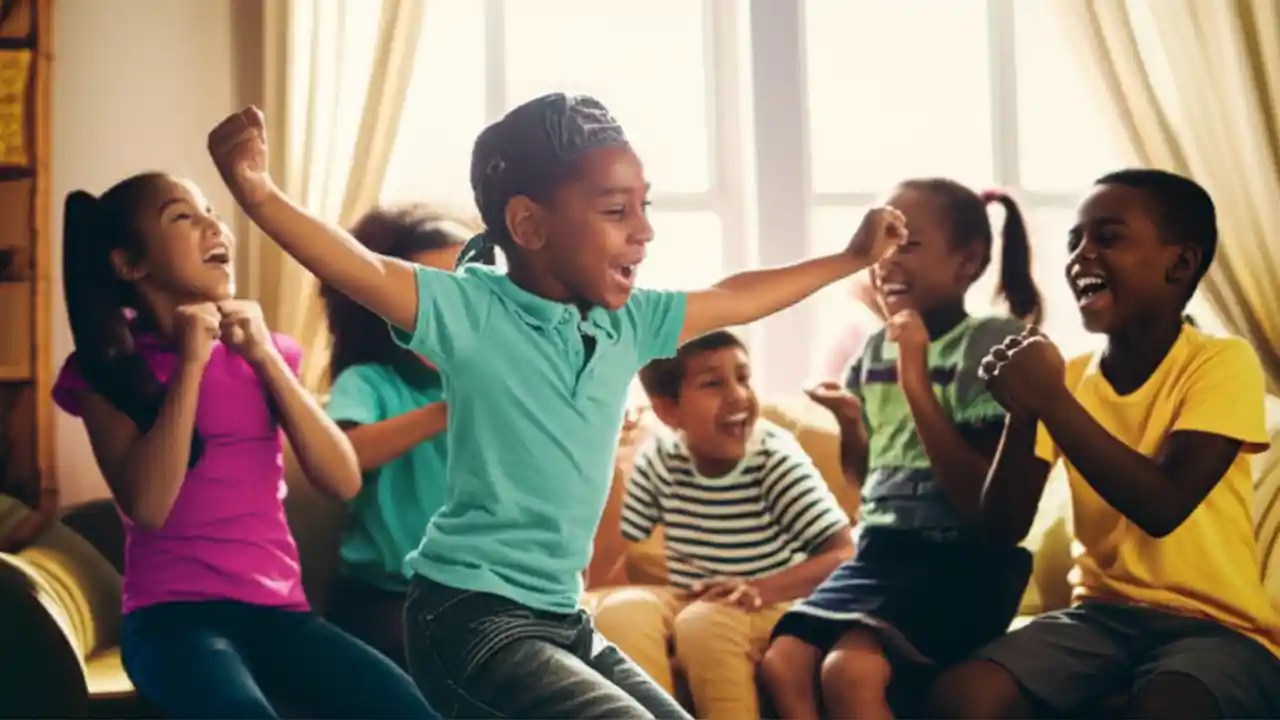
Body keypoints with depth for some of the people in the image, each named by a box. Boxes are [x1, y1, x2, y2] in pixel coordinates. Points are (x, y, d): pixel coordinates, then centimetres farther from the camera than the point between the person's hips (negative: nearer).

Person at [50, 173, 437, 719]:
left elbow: (343, 481, 0)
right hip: (174, 613, -3)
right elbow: (147, 507, -13)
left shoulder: (258, 351, 13)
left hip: (279, 609, 3)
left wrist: (266, 358, -6)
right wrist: (190, 363, -11)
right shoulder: (108, 368, 4)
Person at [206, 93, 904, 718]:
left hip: (563, 617, 8)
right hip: (473, 614, -8)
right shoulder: (472, 310, -14)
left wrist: (851, 257, 30)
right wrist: (259, 195, -47)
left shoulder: (628, 322, 5)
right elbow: (367, 271, -30)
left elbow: (732, 300, 21)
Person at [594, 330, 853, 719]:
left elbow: (845, 555, -17)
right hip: (685, 603, 4)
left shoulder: (776, 457, -11)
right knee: (619, 611, -26)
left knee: (704, 622, -34)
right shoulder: (659, 459, -2)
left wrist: (763, 590, -33)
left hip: (772, 610, -3)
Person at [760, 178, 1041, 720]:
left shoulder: (994, 343, -8)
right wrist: (848, 421, 4)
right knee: (782, 661, -17)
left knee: (850, 668, -29)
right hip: (881, 547, 7)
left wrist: (916, 380, -17)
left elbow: (983, 502, -14)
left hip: (962, 561, -6)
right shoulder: (875, 350, 12)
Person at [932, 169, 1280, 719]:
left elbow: (1164, 506, -22)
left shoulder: (1223, 363, -9)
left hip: (1216, 624, -4)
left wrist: (1051, 400, -21)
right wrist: (1022, 410, -16)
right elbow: (1004, 528, -1)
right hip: (1103, 612, 5)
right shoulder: (1069, 376, 5)